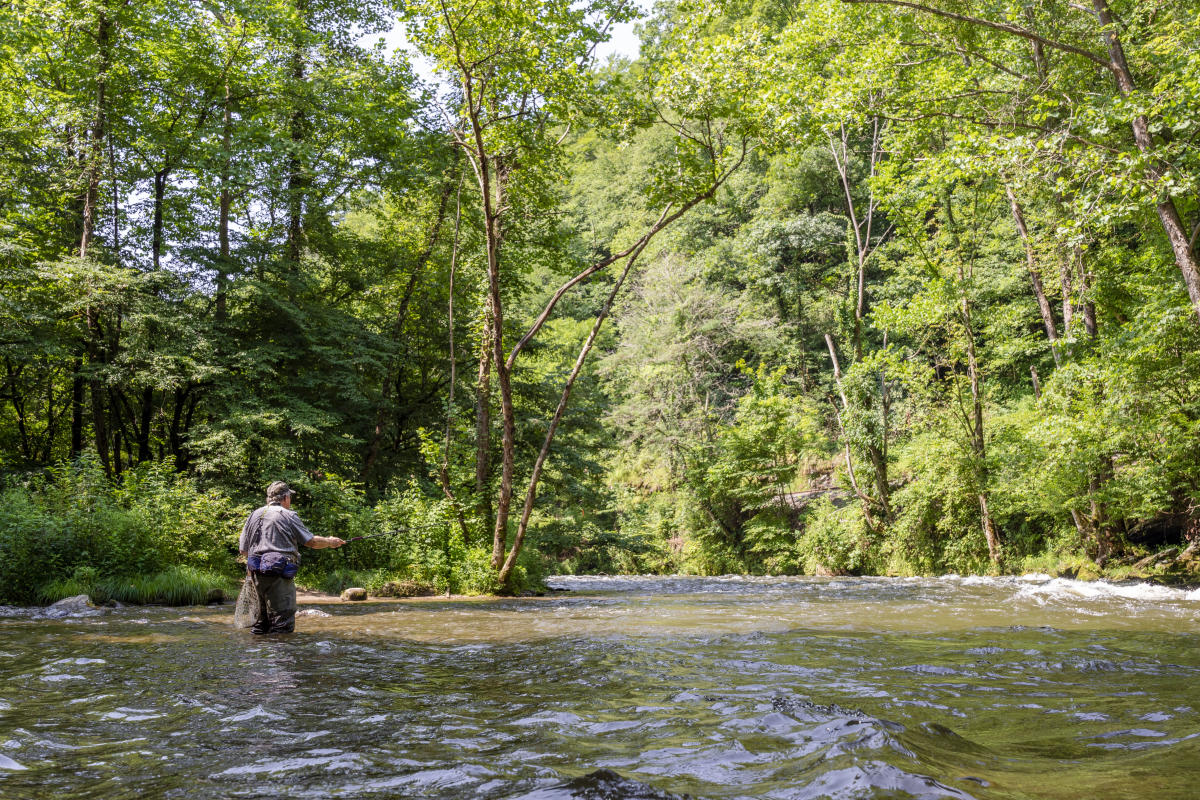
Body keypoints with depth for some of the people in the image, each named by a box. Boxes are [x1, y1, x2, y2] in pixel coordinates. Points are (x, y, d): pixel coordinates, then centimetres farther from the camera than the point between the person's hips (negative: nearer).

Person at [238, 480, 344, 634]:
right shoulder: (288, 515, -3)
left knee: (261, 621, 17)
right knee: (283, 623, -6)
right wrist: (330, 542, 16)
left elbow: (243, 549, 16)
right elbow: (311, 542, -1)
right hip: (279, 575, -7)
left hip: (257, 575, 7)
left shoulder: (254, 515, 15)